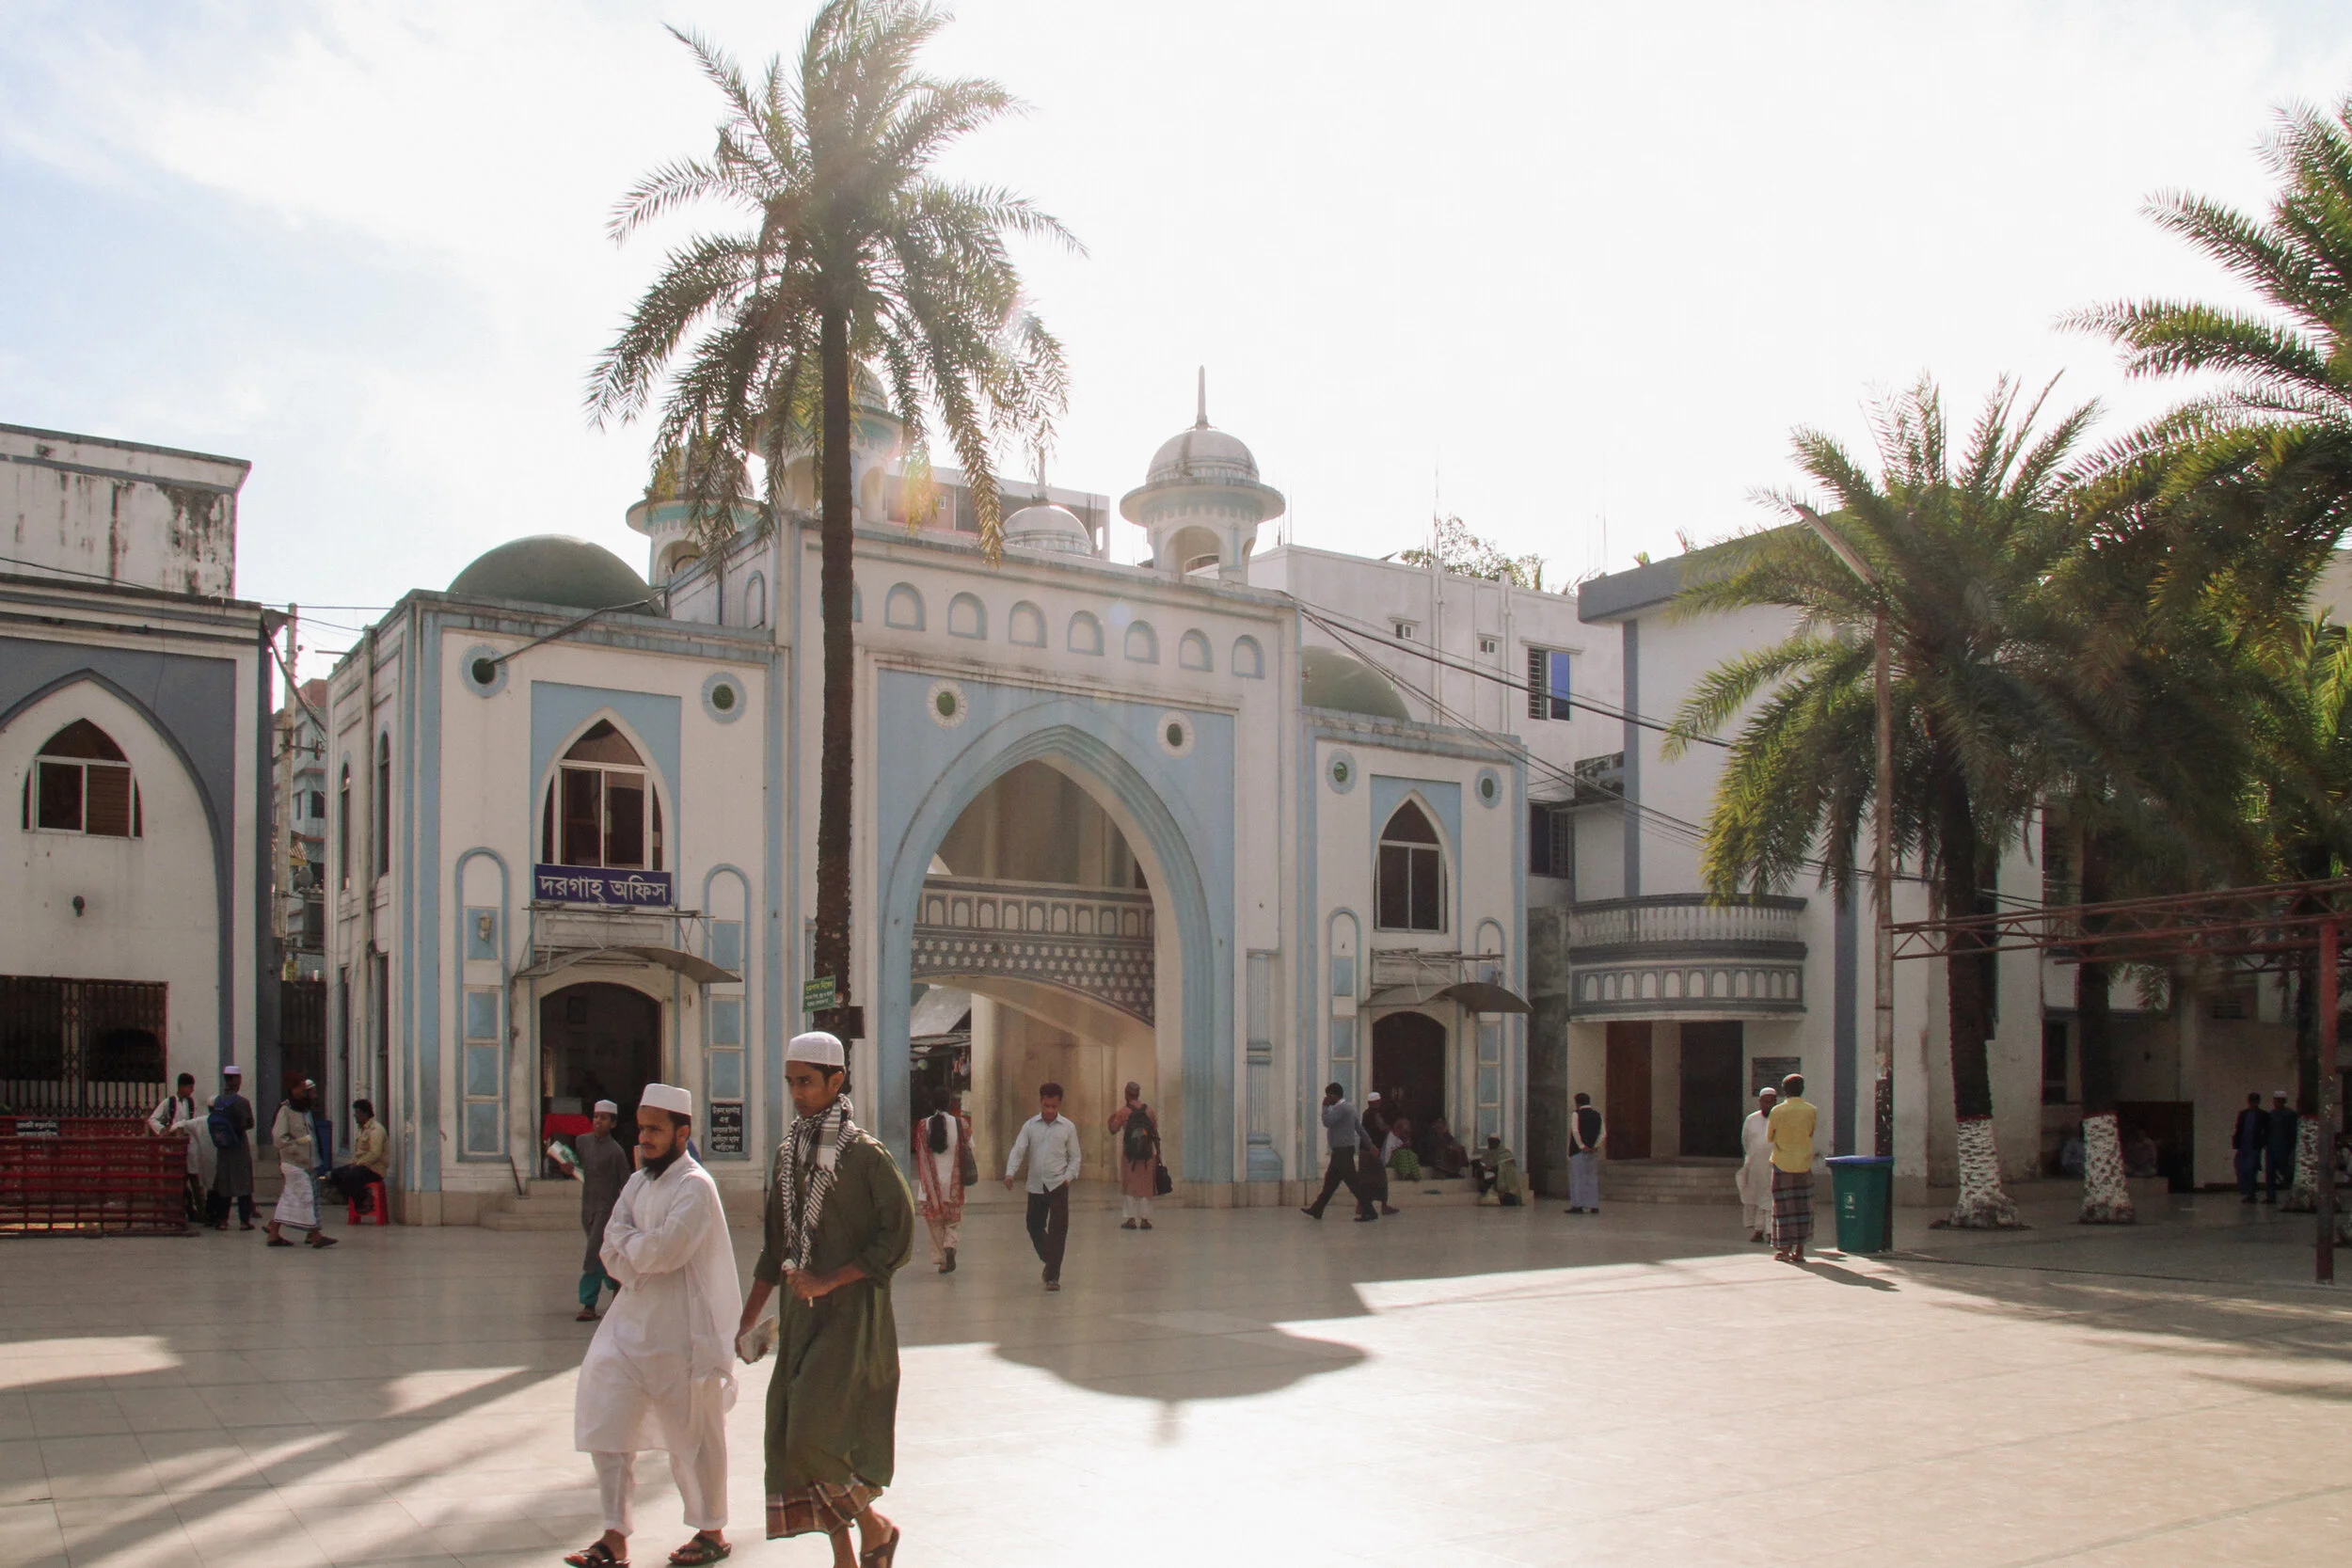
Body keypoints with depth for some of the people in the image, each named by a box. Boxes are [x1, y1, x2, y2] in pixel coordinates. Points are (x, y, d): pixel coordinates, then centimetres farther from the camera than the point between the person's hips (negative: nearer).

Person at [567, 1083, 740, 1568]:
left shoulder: (695, 1187, -13)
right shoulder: (637, 1182, 11)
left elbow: (662, 1251, -24)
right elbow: (612, 1253, 6)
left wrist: (627, 1242, -6)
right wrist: (642, 1256, -14)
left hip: (682, 1333, -7)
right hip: (631, 1323, 7)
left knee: (693, 1437, 5)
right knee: (608, 1426, 4)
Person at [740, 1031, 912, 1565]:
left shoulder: (865, 1153, -10)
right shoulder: (789, 1154, 10)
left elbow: (898, 1239, -12)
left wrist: (828, 1281, -14)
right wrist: (749, 1316, 15)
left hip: (851, 1312, -7)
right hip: (800, 1315, 7)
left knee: (816, 1433, -12)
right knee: (792, 1435, 5)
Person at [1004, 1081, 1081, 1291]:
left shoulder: (1068, 1127, 1)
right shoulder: (1030, 1126, 3)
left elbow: (1074, 1157, 5)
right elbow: (1018, 1151, -4)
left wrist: (1069, 1177, -11)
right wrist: (1010, 1173, -20)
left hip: (1058, 1185, -2)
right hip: (1036, 1185, 3)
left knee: (1057, 1231, -8)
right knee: (1034, 1227, 12)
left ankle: (1053, 1276, -4)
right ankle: (1049, 1261, 38)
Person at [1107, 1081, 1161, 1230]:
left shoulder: (1123, 1112, -7)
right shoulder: (1148, 1111, 2)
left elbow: (1113, 1129, -6)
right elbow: (1155, 1135, 3)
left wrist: (1112, 1118, 14)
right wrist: (1158, 1154, 10)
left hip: (1129, 1154, -2)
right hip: (1147, 1154, 2)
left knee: (1129, 1186, 8)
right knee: (1145, 1186, 9)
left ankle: (1131, 1219, 4)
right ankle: (1145, 1219, 8)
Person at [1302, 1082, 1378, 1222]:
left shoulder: (1340, 1108, -16)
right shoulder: (1349, 1107, 16)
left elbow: (1327, 1122, -26)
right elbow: (1360, 1128, 19)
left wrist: (1325, 1106, -13)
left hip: (1342, 1151, -10)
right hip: (1342, 1151, 10)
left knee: (1353, 1181, -8)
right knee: (1330, 1181, 13)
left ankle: (1369, 1212, -7)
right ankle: (1316, 1210, 19)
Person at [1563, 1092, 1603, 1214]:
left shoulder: (1576, 1114, -6)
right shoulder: (1597, 1115, 9)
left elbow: (1575, 1131, -18)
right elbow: (1603, 1133, 2)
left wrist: (1582, 1146, -12)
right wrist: (1595, 1146, 0)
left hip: (1578, 1150, -5)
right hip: (1593, 1152, 5)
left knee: (1577, 1177, -1)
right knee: (1592, 1178, 9)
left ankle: (1578, 1205, -4)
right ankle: (1594, 1206, 7)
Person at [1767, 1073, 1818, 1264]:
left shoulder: (1777, 1111, -10)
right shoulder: (1811, 1110, -3)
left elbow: (1769, 1136, -1)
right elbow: (1811, 1133, 7)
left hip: (1782, 1162, -2)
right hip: (1804, 1162, 2)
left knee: (1784, 1205, 4)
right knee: (1802, 1205, 9)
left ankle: (1785, 1249, 4)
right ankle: (1799, 1250, 8)